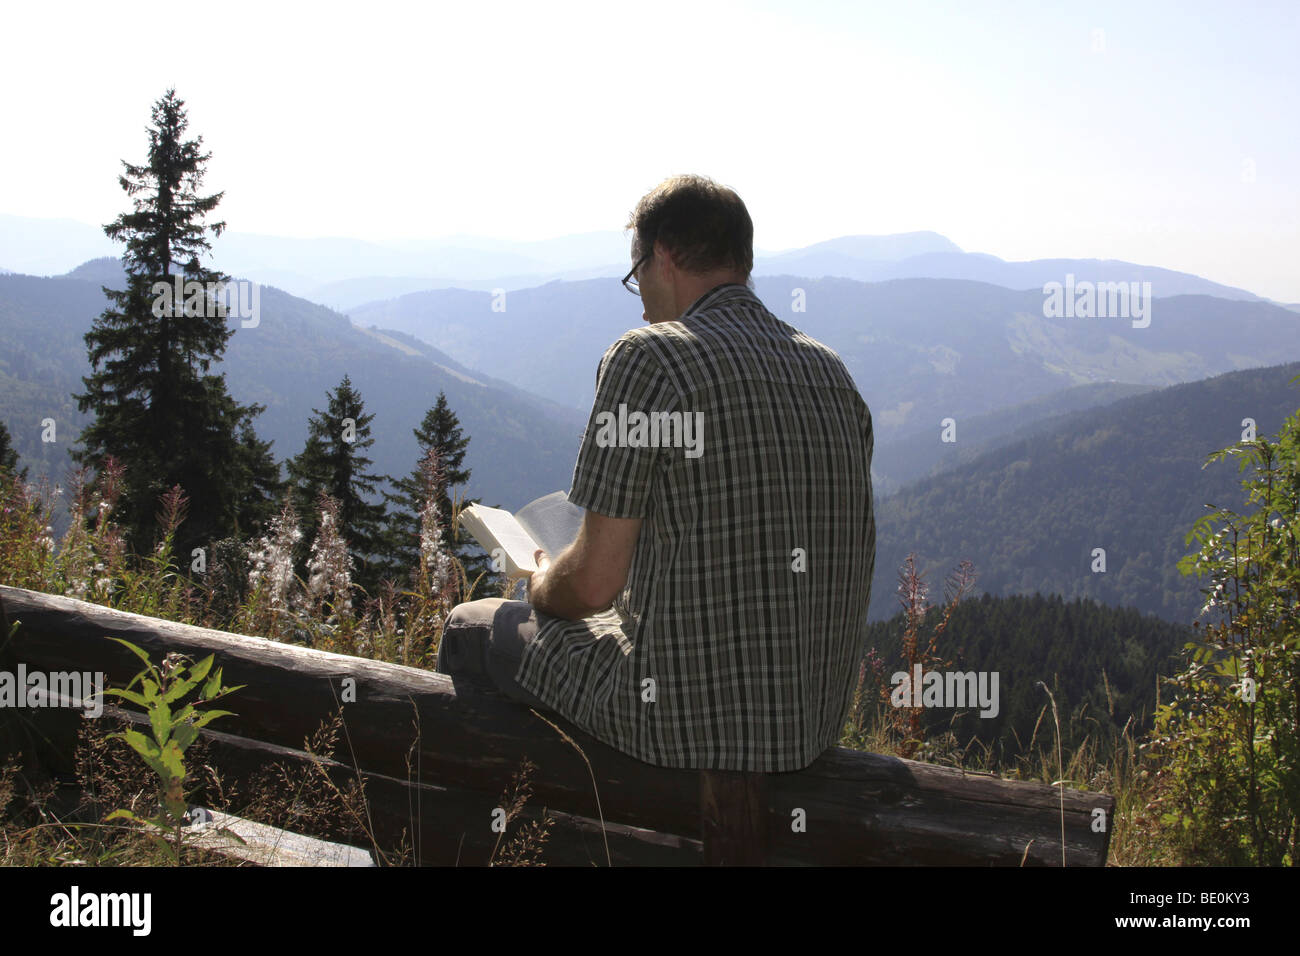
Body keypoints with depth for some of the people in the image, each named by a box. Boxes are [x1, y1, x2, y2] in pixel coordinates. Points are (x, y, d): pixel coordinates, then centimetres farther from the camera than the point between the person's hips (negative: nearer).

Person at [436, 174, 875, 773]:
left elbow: (594, 583, -16)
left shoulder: (648, 357, -15)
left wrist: (541, 588, 9)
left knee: (471, 630, 19)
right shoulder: (834, 373, 6)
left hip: (691, 724, -7)